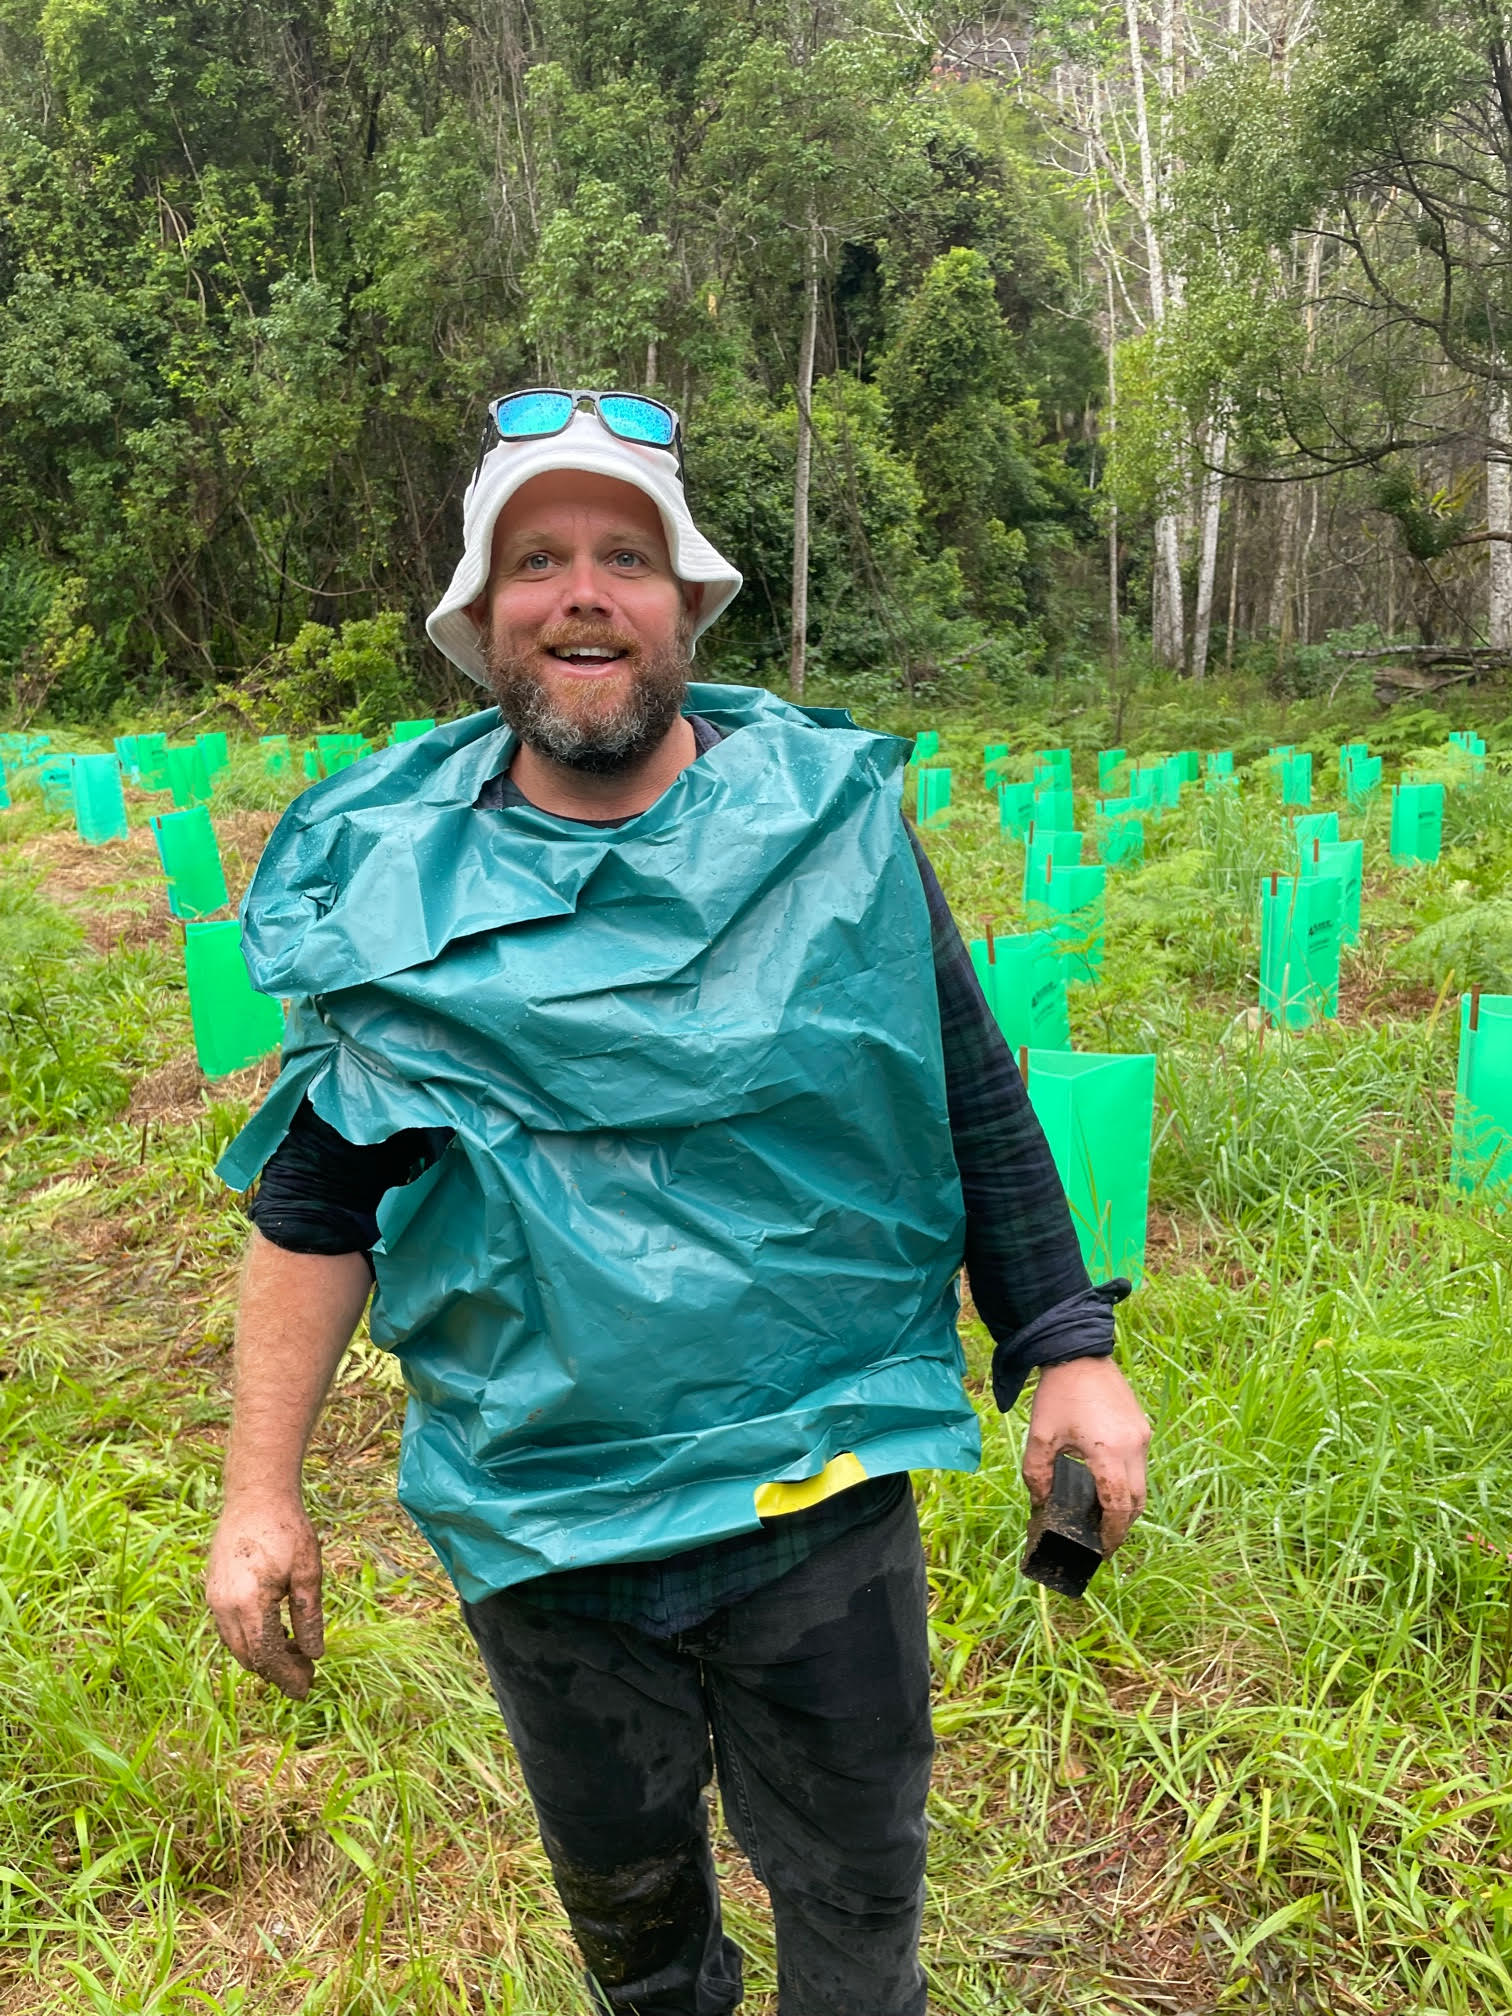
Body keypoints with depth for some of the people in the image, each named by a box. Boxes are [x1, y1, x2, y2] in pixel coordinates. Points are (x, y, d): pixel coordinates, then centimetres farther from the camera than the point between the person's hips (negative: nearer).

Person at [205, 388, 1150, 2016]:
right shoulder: (387, 876, -6)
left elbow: (975, 1105, 0)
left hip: (820, 1488, -1)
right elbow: (316, 1201, 0)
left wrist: (1066, 1347, -3)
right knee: (616, 1878, 27)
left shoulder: (835, 817, -7)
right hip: (536, 1513, 2)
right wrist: (260, 1491, 0)